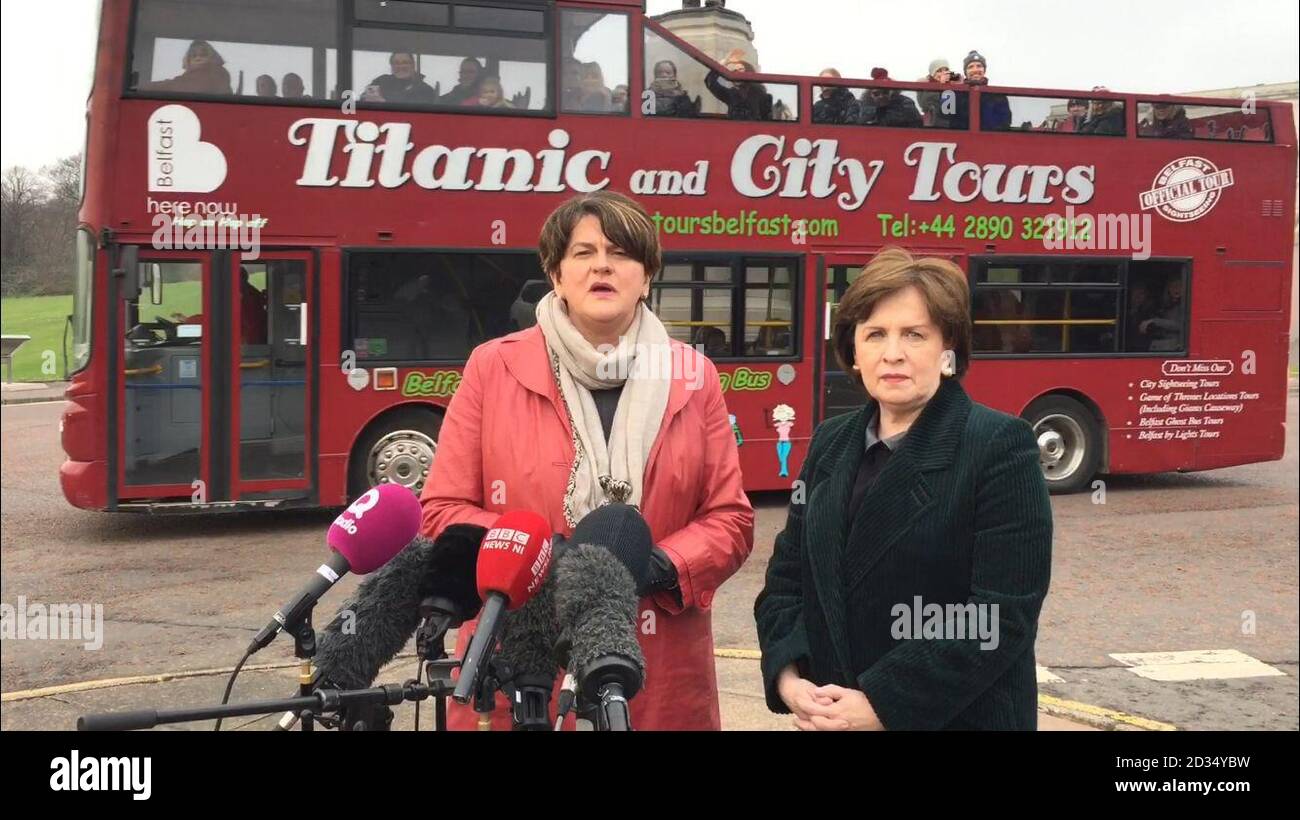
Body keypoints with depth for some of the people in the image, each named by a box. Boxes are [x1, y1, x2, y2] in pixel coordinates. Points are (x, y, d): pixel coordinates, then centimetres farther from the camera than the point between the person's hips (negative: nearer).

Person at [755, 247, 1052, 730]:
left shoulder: (1001, 447, -12)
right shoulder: (830, 444, 7)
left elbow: (1004, 616, -19)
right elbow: (788, 575, 9)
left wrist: (883, 705, -20)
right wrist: (788, 675, -8)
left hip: (957, 718, -5)